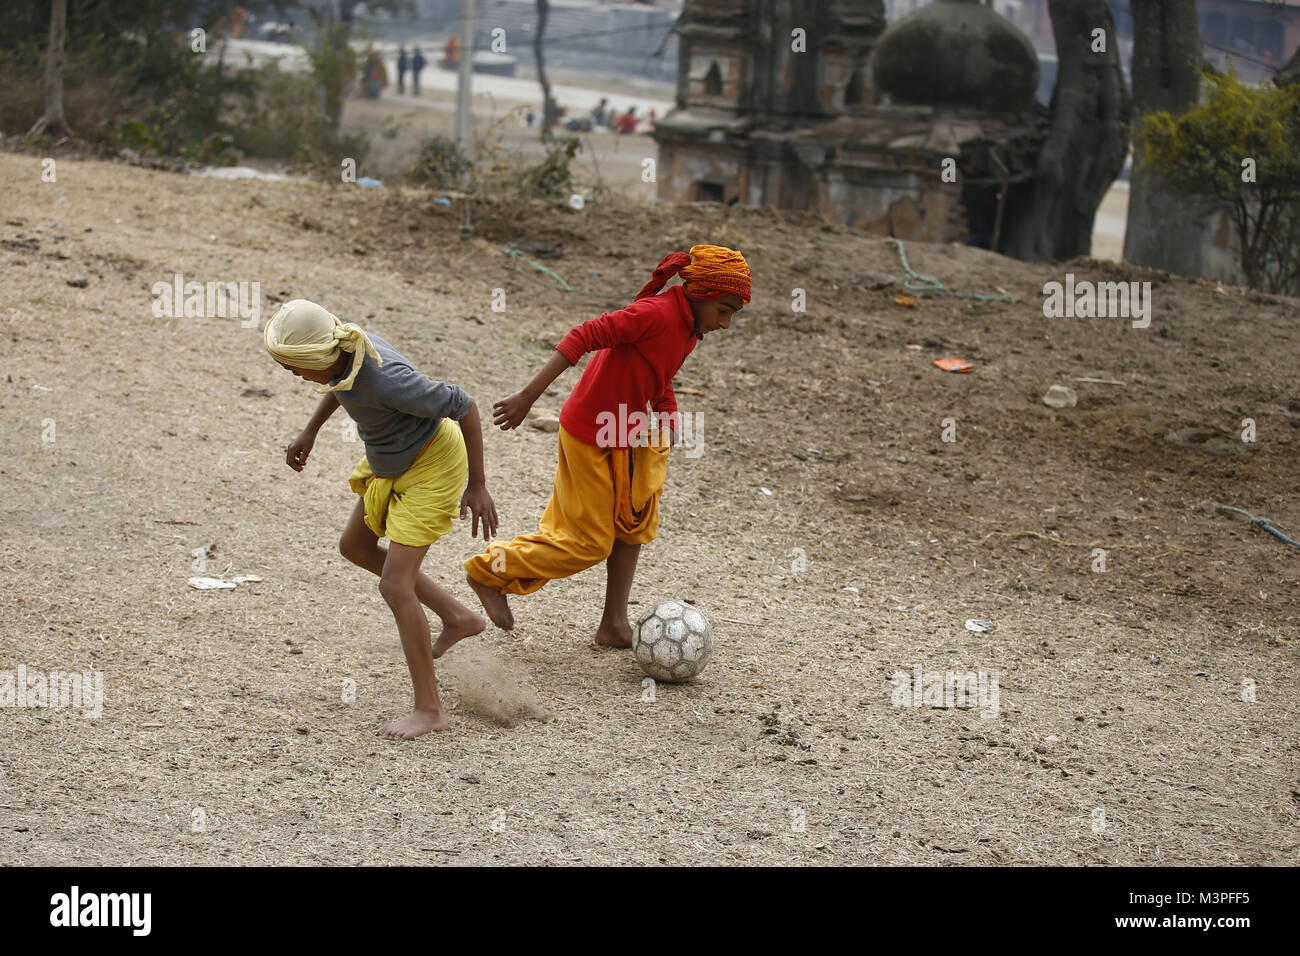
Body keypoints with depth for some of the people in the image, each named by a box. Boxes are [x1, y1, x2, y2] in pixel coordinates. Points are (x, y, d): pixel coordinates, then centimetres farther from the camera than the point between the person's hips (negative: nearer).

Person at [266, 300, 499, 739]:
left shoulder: (384, 378, -38)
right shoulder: (341, 349, -14)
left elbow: (464, 406, -30)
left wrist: (477, 486, -24)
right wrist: (310, 432, 17)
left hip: (430, 465, -10)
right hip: (390, 464, 10)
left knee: (395, 583, -13)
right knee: (356, 546, 24)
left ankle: (429, 709, -3)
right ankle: (458, 618, 32)